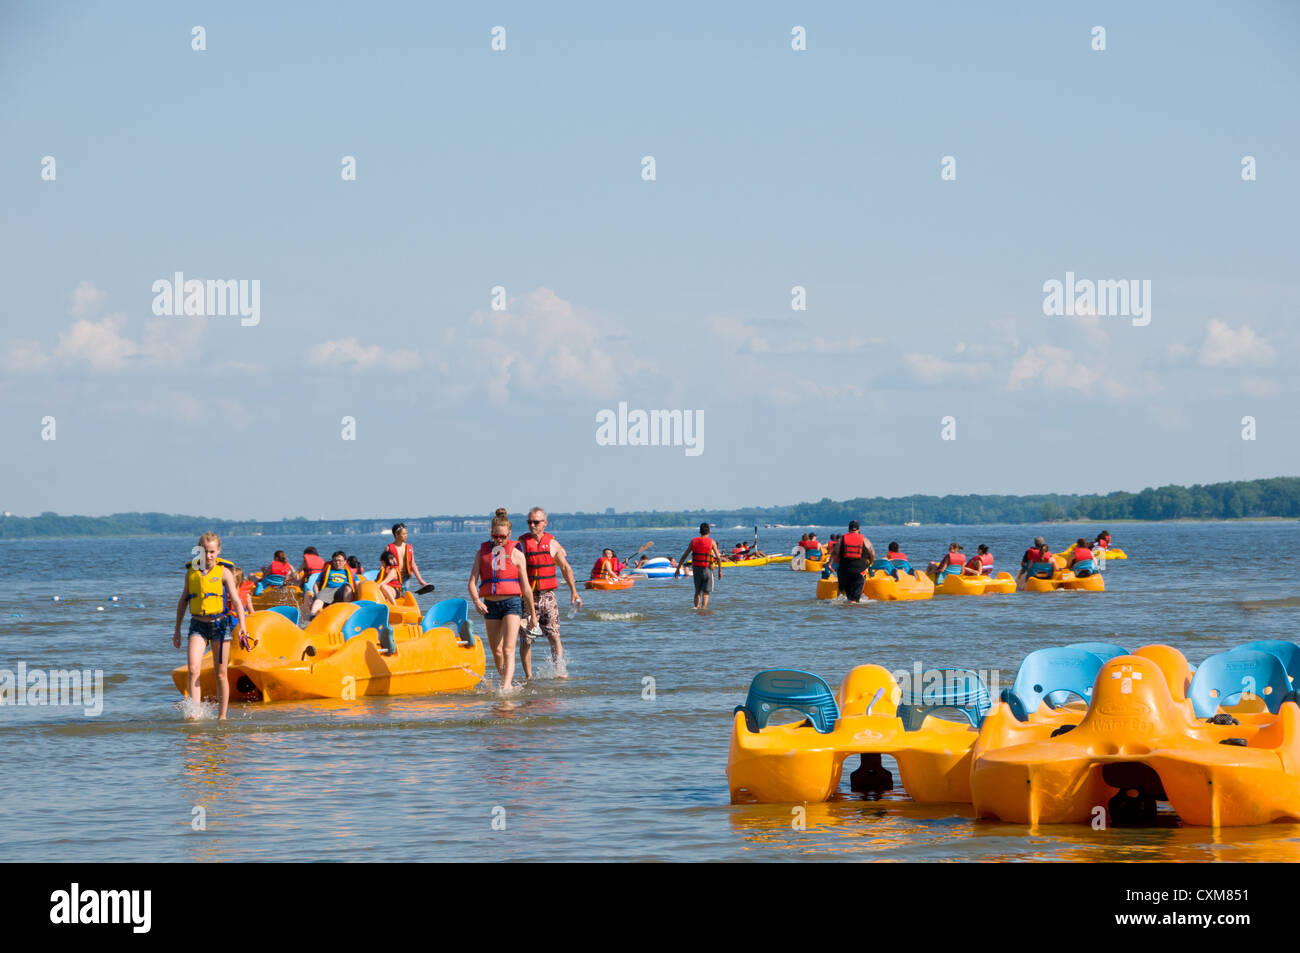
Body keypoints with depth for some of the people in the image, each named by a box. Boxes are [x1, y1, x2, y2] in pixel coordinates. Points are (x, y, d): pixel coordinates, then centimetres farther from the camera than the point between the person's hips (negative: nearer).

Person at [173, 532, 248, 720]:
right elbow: (183, 601, 17)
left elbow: (236, 600, -9)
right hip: (198, 624, 2)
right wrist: (177, 630, 18)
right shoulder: (192, 571, 7)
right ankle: (195, 713, -19)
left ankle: (222, 716, 15)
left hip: (219, 623, -2)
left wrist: (242, 626, -21)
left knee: (221, 674, 4)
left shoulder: (224, 572, -3)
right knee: (193, 669, -16)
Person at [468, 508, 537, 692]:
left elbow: (525, 587, 5)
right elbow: (472, 582, 3)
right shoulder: (482, 552, 9)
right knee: (496, 651, 10)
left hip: (512, 603, -4)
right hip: (490, 605, 4)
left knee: (508, 649, -16)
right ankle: (506, 680, 26)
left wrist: (532, 614, 7)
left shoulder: (516, 554, 2)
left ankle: (507, 686, -26)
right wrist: (476, 601, -17)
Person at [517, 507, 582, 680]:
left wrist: (573, 592, 12)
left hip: (547, 595, 2)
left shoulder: (553, 544, 6)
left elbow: (566, 568, 16)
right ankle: (528, 676, 7)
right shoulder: (521, 544, -1)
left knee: (554, 635, -7)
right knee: (526, 638, -1)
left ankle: (560, 671, -6)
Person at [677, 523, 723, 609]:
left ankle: (696, 607, 10)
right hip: (707, 569, -3)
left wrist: (678, 569, 8)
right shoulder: (711, 542, -4)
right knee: (706, 592, 1)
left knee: (697, 591, 19)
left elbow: (684, 556, 4)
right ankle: (703, 609, -10)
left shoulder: (693, 541, 4)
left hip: (696, 569, 3)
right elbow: (718, 558, -6)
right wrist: (720, 570, 5)